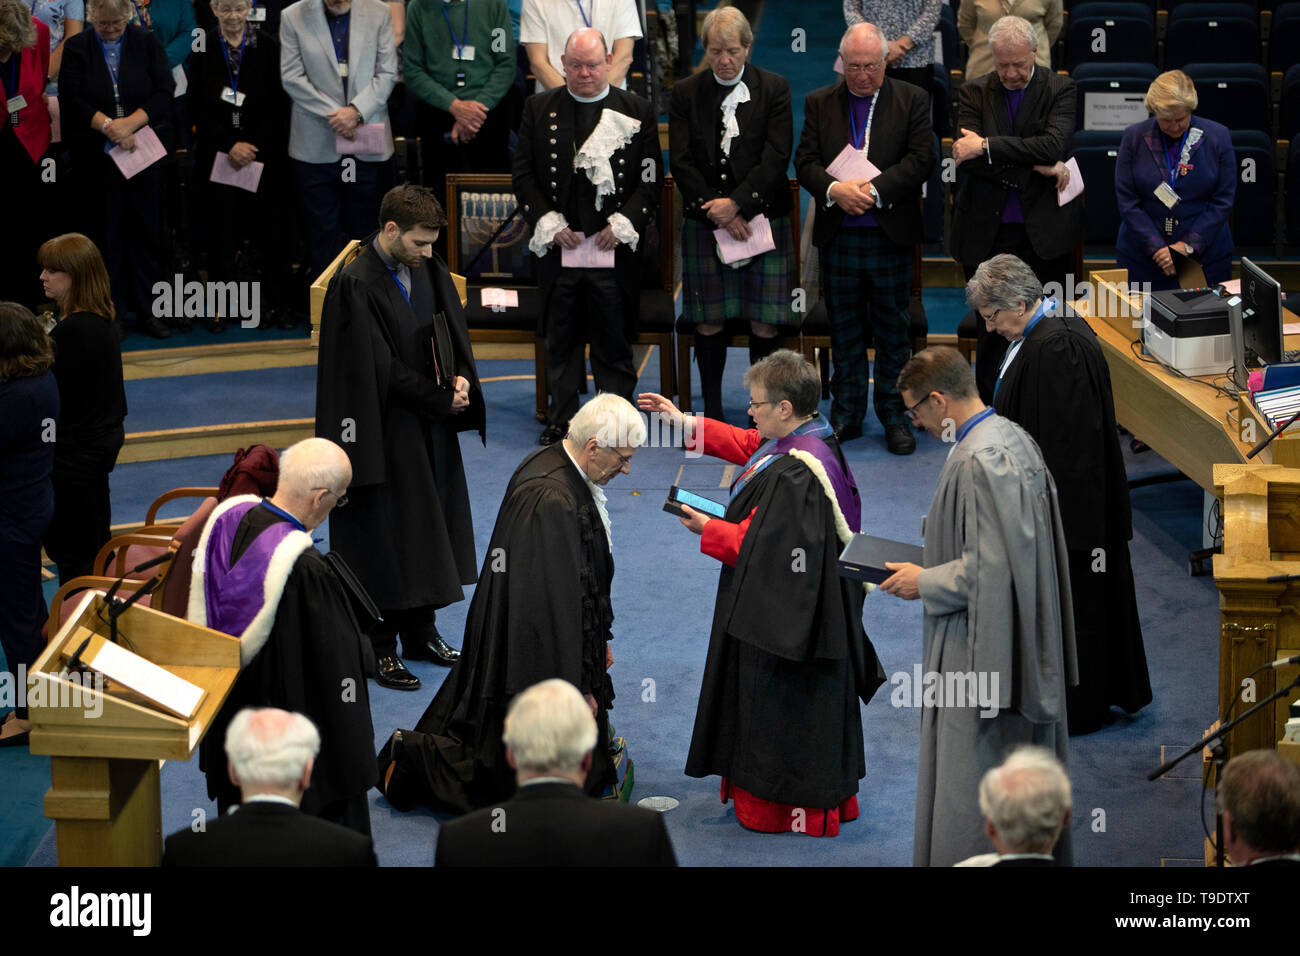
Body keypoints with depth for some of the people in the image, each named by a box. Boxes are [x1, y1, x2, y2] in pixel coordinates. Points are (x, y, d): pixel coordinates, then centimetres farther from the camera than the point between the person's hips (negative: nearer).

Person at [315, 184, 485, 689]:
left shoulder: (429, 269, 4)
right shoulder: (355, 285, -18)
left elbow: (455, 330, 9)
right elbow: (380, 368, -19)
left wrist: (460, 378, -11)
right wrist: (441, 399, -15)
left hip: (432, 425, 8)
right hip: (385, 433, -8)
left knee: (430, 525, 15)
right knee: (384, 534, -1)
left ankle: (420, 631, 28)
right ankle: (380, 648, 8)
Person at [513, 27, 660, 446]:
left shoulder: (636, 112, 4)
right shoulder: (539, 109, 7)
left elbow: (651, 179, 3)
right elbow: (523, 174, 6)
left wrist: (623, 224, -8)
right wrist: (549, 222, -5)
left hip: (615, 247, -1)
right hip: (557, 244, 1)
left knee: (613, 339, 4)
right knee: (561, 339, 8)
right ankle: (561, 422, 17)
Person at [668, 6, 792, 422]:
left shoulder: (775, 89, 1)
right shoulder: (685, 93, 5)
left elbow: (776, 158, -6)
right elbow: (680, 161, 0)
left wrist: (735, 203, -14)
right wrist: (716, 211, -10)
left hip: (761, 218, -1)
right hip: (704, 220, 1)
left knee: (764, 323, -1)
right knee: (708, 321, 2)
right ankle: (712, 409, 12)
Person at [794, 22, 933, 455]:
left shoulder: (912, 101, 2)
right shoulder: (819, 103, 7)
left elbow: (921, 158, -7)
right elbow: (805, 160, 1)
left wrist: (874, 190, -18)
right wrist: (834, 189, -19)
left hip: (890, 235, -2)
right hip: (838, 236, 2)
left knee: (893, 331, 5)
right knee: (844, 333, 9)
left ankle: (894, 415, 14)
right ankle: (846, 415, 18)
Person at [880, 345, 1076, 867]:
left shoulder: (980, 461, -22)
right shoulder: (1011, 436, 8)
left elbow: (988, 568, -24)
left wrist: (924, 582, -11)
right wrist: (933, 562, 16)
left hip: (982, 654, -10)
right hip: (1024, 644, 10)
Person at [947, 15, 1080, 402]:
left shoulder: (1060, 90, 1)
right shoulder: (974, 93, 5)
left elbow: (1054, 144, -17)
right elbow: (967, 161, -10)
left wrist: (985, 147, -20)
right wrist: (1037, 168, -15)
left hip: (1044, 234, -1)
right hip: (987, 234, 1)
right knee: (991, 334, 4)